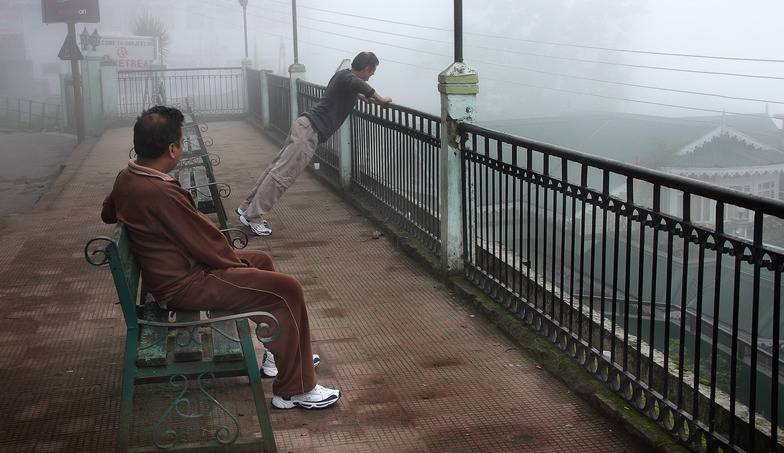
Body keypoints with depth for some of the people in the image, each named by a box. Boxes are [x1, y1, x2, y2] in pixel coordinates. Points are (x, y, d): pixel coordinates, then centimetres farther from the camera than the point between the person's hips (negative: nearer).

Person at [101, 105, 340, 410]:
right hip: (183, 286, -11)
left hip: (165, 271, 11)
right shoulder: (161, 193, -29)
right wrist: (236, 261, -4)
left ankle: (280, 354, 29)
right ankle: (295, 390, -4)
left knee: (261, 260, 24)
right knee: (288, 290, -14)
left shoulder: (125, 178, 1)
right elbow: (207, 244, -21)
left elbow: (108, 214, 24)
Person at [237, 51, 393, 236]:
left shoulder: (342, 75, 20)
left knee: (277, 168, 13)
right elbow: (359, 85, -34)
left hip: (305, 125, 10)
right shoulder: (348, 77, -9)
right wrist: (381, 99, -21)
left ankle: (248, 207, 19)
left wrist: (363, 96, 39)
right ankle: (253, 217, -8)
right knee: (282, 174, -9)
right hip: (310, 130, -10)